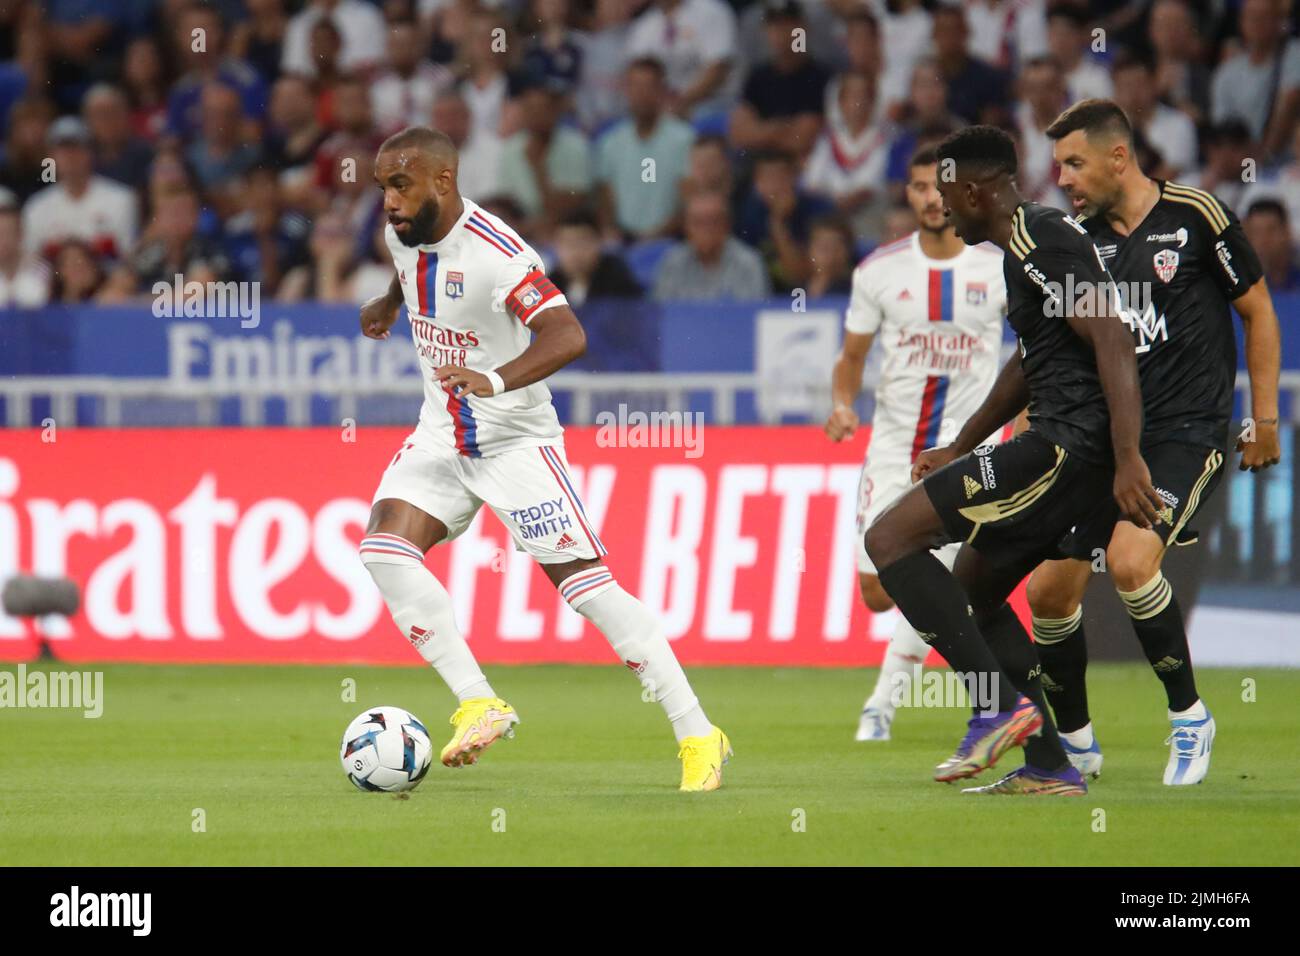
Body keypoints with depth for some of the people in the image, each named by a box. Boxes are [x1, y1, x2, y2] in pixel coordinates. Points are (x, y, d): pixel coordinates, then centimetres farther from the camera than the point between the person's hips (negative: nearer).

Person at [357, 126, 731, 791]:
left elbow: (567, 337, -39)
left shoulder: (494, 252, -26)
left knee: (585, 584, -11)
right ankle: (478, 706, -11)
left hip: (515, 437, -7)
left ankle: (697, 735, -4)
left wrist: (496, 380, -53)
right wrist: (391, 303, 36)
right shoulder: (406, 232, -2)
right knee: (383, 548, -16)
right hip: (441, 433, 7)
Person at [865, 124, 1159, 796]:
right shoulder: (1022, 249, 21)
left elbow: (1113, 342, -22)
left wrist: (1128, 460, -29)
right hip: (1064, 446, 11)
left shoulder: (1043, 242, -12)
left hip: (1070, 443, -11)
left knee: (890, 538, -11)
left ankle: (1000, 704, -15)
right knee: (973, 589, 21)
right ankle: (1048, 768, 18)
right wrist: (958, 452, 40)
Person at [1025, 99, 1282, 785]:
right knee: (1048, 589, -2)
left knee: (1130, 562, -26)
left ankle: (1188, 716, -7)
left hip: (1188, 429, -6)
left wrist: (1264, 418, -1)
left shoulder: (1195, 216, -5)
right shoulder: (1080, 240, 9)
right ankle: (1074, 742, 17)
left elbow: (1258, 311, 2)